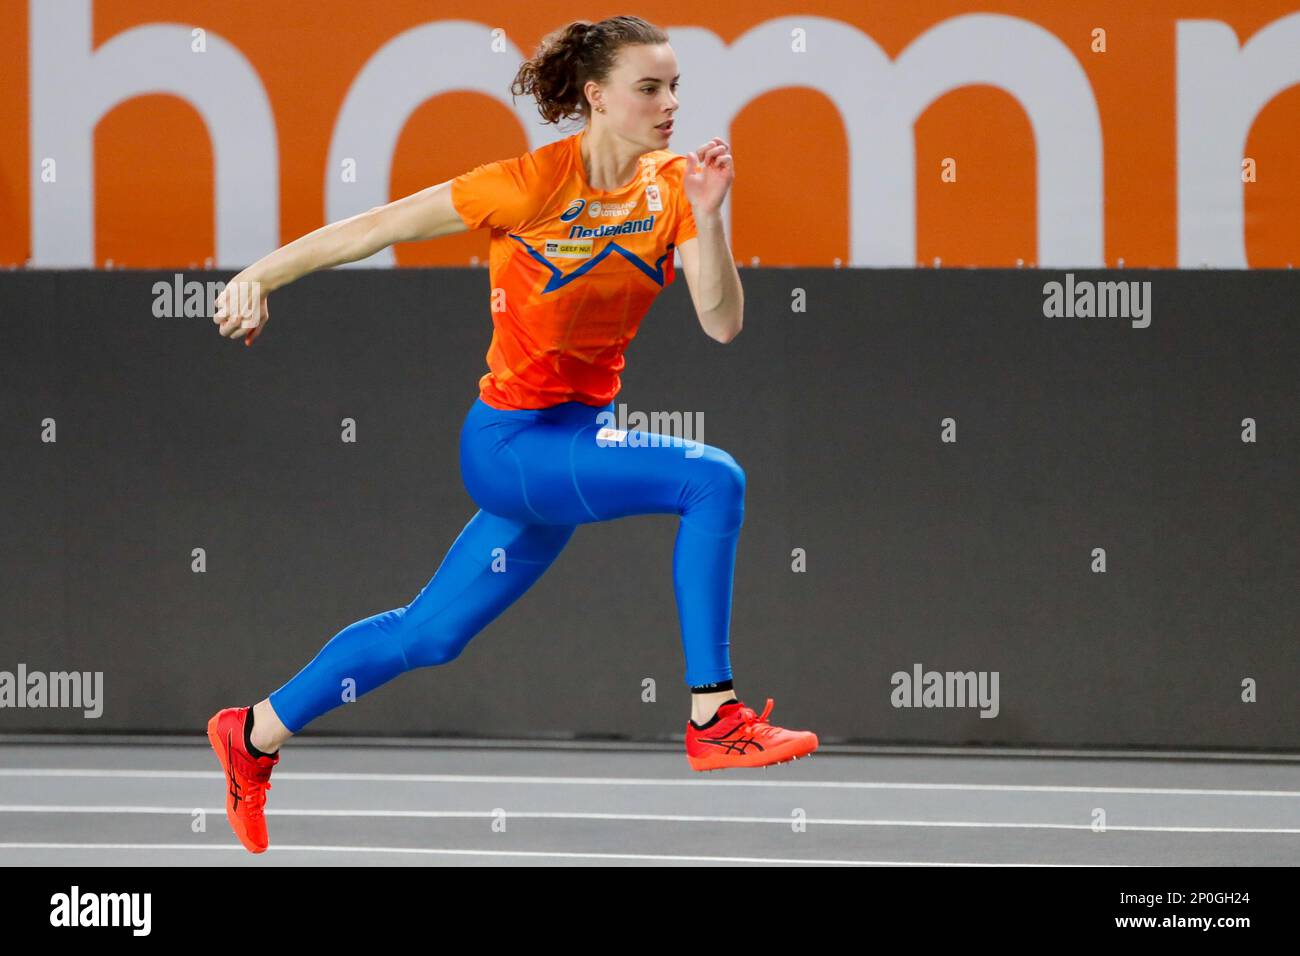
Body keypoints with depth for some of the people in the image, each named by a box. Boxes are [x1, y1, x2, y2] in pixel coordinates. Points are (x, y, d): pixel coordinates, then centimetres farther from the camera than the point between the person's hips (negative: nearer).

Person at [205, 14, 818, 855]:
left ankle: (256, 736, 34)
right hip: (513, 440, -6)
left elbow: (722, 323, -9)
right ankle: (713, 718, -21)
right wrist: (260, 278, -7)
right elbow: (380, 227, -8)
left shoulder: (672, 187, -1)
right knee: (712, 479, -24)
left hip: (575, 437, 6)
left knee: (430, 634, 17)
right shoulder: (534, 183, -16)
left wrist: (707, 218, -23)